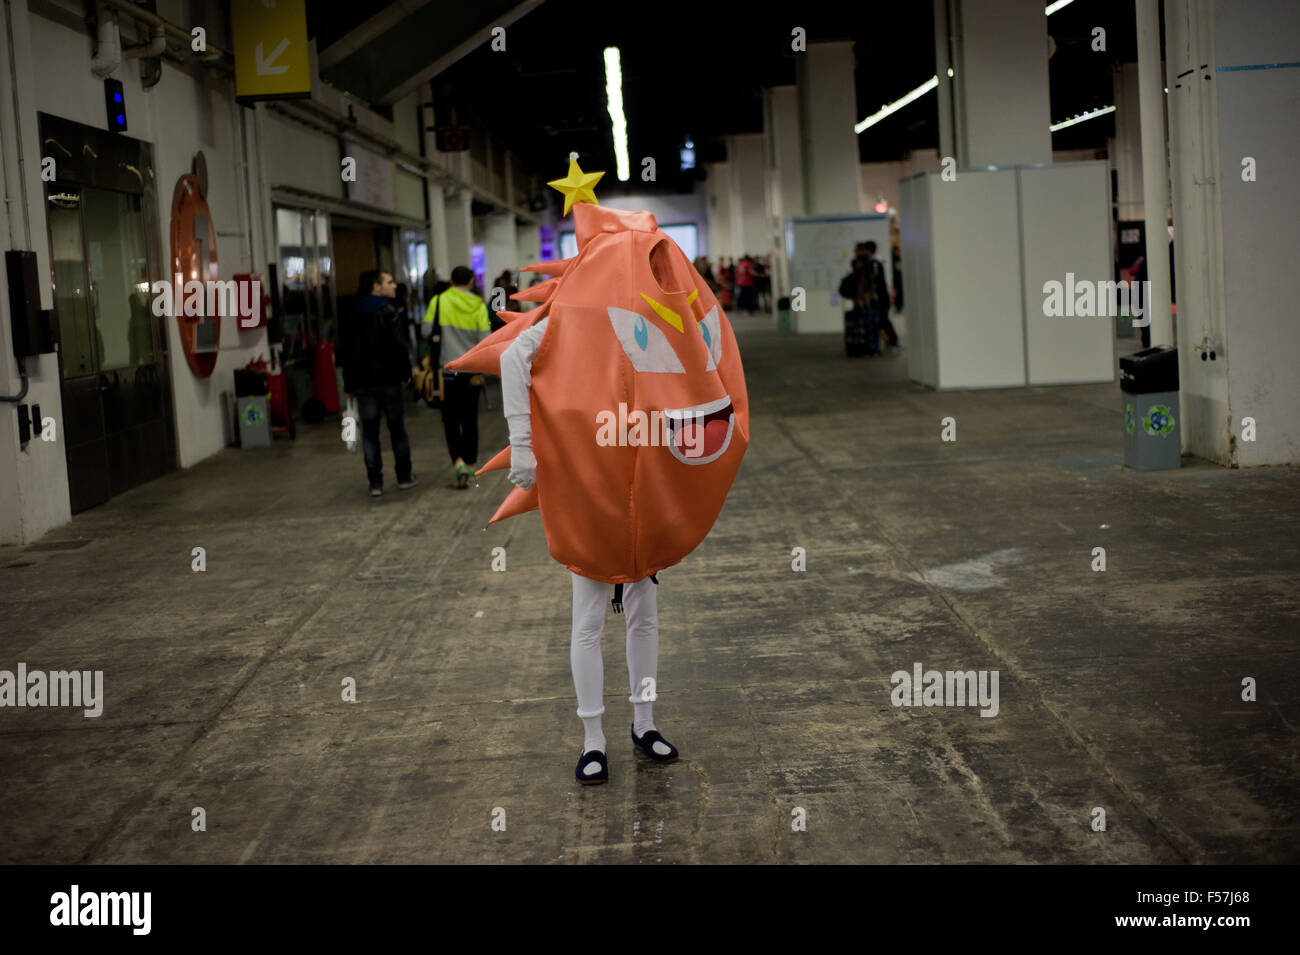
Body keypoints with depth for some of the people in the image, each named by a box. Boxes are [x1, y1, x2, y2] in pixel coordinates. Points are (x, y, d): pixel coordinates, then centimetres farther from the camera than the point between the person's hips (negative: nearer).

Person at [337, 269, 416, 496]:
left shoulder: (350, 317, 7)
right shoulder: (388, 312, -9)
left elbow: (344, 352, 8)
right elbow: (397, 346, -17)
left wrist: (349, 384, 11)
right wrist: (405, 372, -6)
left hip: (363, 382, 4)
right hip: (388, 379, -3)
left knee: (369, 432, 5)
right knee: (397, 427, 10)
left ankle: (375, 483, 2)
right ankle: (404, 477, 16)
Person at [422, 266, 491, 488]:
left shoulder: (439, 301, -4)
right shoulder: (478, 306, -1)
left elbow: (426, 331, -5)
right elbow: (485, 340, -6)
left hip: (448, 369, -1)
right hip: (471, 370, 1)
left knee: (451, 420, 4)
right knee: (470, 419, 12)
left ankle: (459, 462, -15)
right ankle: (470, 465, 18)